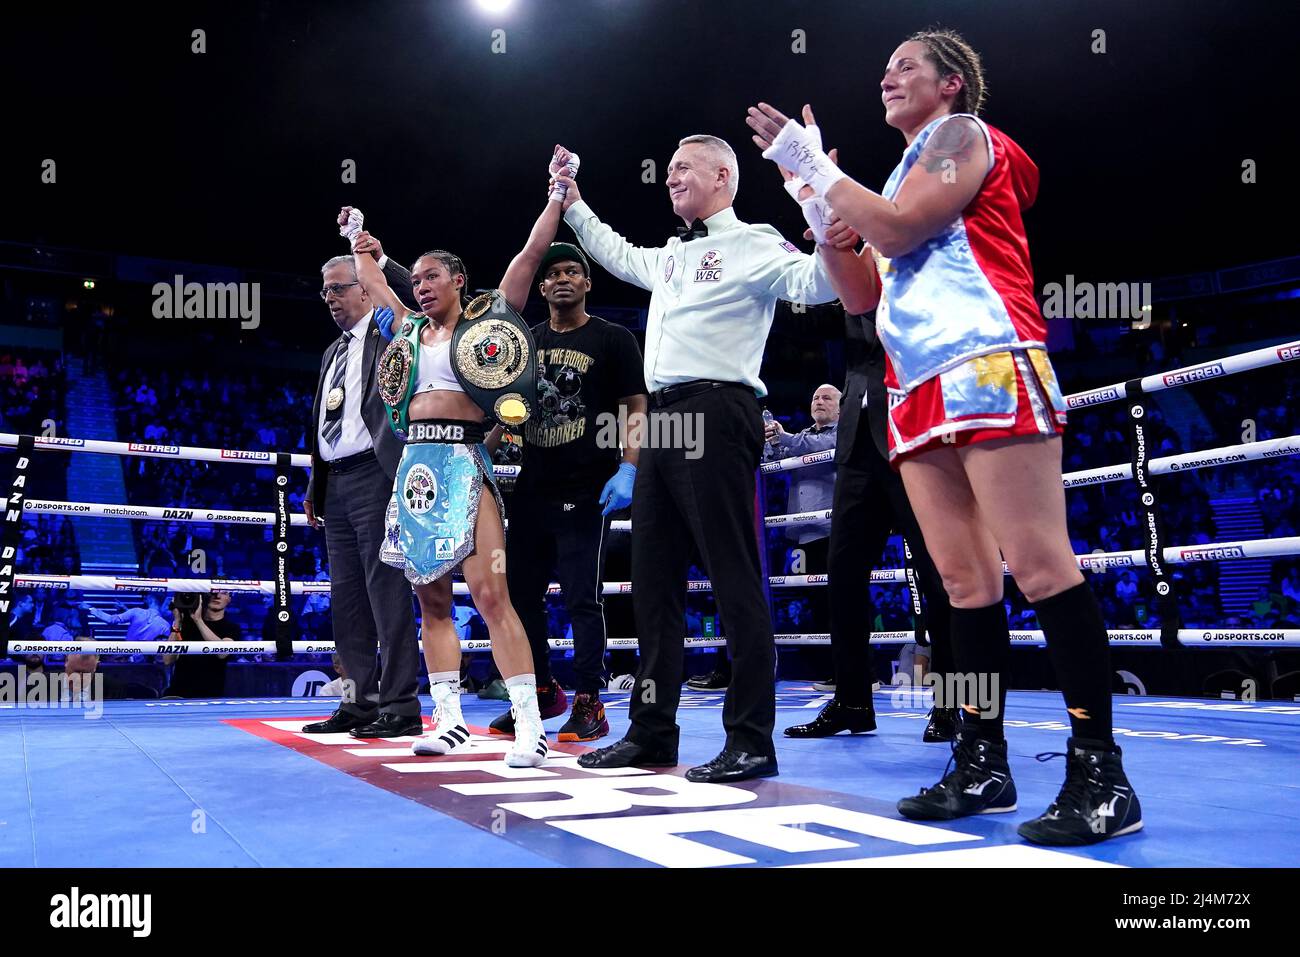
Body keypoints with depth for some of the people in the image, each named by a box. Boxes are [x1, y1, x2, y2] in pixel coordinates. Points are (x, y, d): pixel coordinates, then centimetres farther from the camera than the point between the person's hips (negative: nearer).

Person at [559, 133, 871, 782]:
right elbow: (618, 255, 46)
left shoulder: (751, 244, 1)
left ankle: (751, 742, -5)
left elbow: (818, 282, -15)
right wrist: (572, 204, 47)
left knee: (734, 579, -9)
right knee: (653, 580, 10)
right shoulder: (670, 257, 26)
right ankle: (652, 733, 18)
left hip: (715, 415, -9)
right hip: (662, 418, 9)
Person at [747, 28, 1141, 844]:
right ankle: (983, 765, 9)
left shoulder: (964, 134, 7)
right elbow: (862, 296, 26)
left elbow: (897, 230, -10)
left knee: (1040, 566, -14)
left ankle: (1101, 772, -12)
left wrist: (818, 166, 0)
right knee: (965, 579, 5)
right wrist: (818, 206, 20)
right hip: (922, 388, 9)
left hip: (989, 368, -9)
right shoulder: (910, 171, 30)